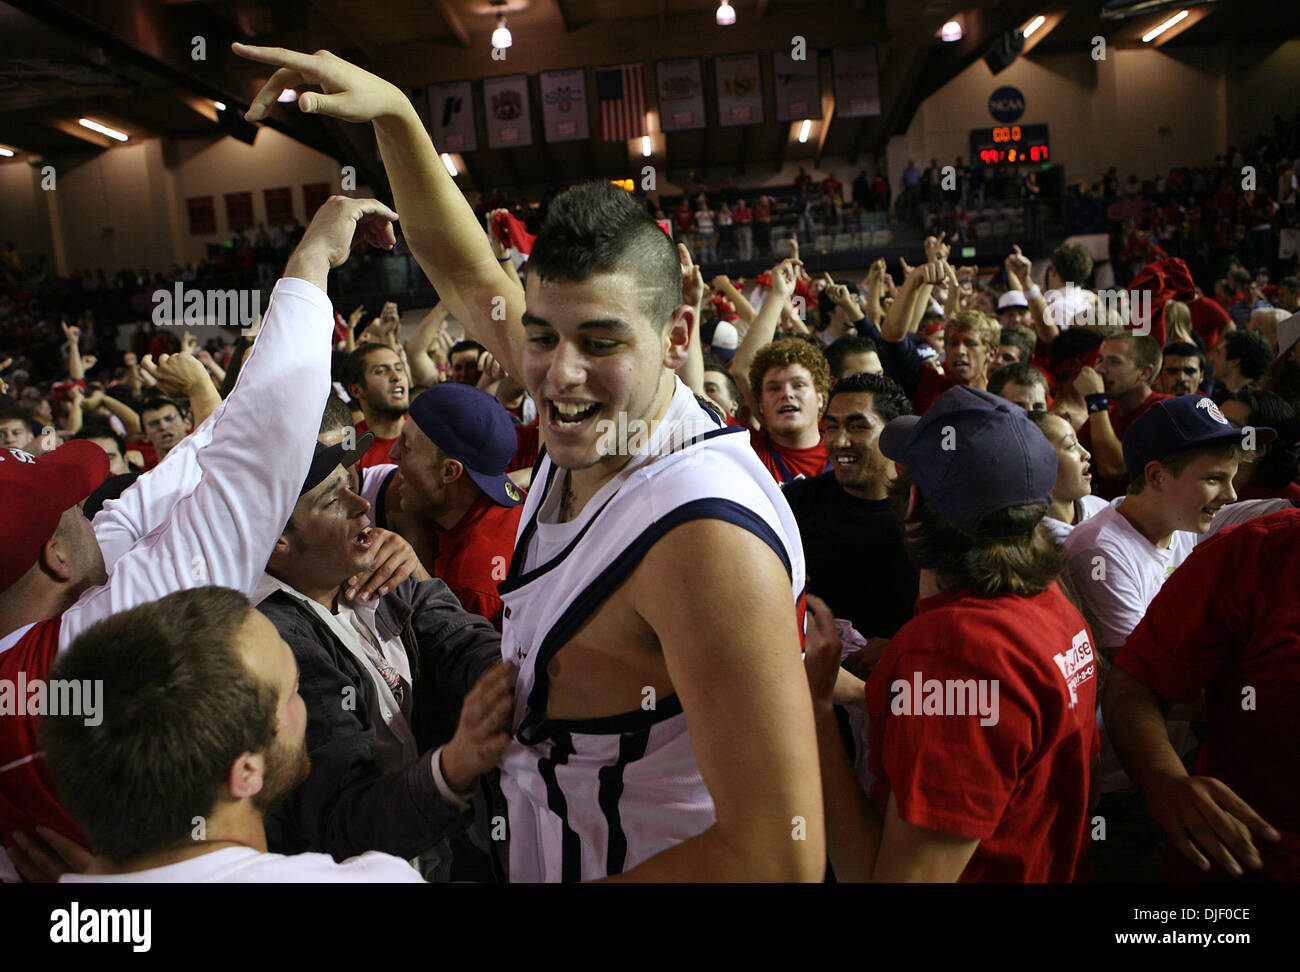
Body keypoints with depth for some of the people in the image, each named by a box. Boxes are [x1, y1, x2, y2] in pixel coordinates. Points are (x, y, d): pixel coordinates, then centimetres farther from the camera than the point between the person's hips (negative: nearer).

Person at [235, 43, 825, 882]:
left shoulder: (705, 535, -36)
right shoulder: (600, 419, -10)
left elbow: (781, 858, -34)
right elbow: (464, 268, 6)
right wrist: (392, 108, 0)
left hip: (645, 869, -7)